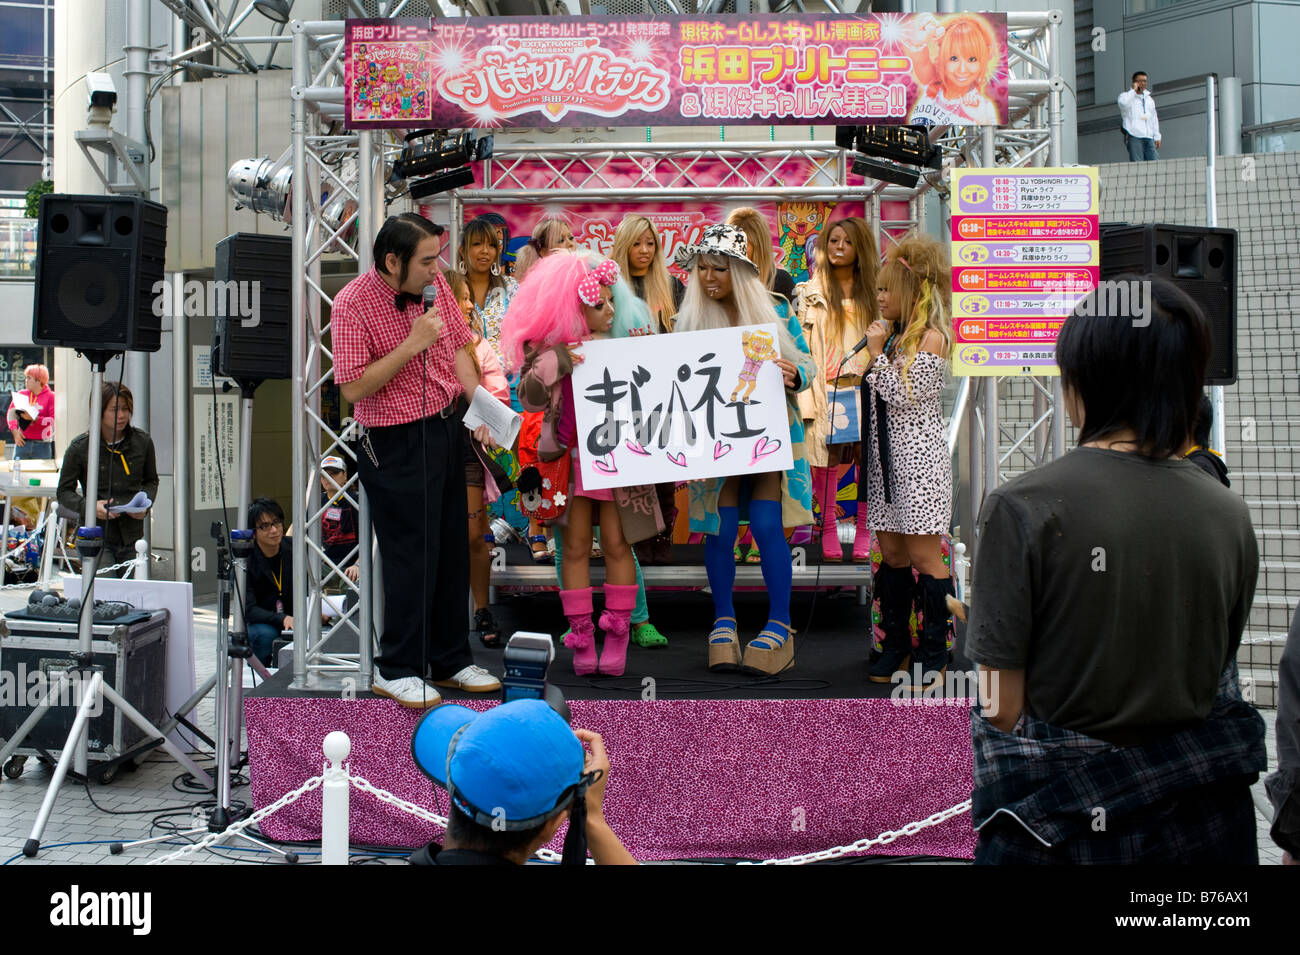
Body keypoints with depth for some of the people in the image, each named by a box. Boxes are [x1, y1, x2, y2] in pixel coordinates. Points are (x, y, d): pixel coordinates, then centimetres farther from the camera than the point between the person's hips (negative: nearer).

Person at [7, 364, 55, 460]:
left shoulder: (50, 396, 0)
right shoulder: (21, 394, 11)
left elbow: (54, 420, -8)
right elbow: (11, 413, 10)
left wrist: (34, 419, -18)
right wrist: (15, 431, -5)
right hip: (22, 443, 3)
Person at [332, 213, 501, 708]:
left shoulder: (434, 282, 2)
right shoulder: (353, 304, -17)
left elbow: (458, 346, 12)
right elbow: (353, 387, -19)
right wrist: (412, 344, -23)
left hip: (446, 428, 7)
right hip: (397, 445, -7)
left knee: (452, 551, 14)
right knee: (413, 559, -2)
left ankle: (450, 659, 28)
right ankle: (396, 669, 14)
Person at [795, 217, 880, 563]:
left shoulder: (873, 291, 11)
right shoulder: (810, 293, 8)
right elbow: (802, 346, 2)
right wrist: (806, 397, -7)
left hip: (864, 388, 1)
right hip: (826, 389, -1)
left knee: (868, 458, 0)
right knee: (825, 459, -1)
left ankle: (864, 535, 10)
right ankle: (828, 532, 10)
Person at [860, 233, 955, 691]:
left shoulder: (931, 337, -11)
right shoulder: (892, 336, 13)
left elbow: (903, 396, -16)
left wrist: (876, 352, -12)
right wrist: (876, 349, 7)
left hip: (919, 454, -8)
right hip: (886, 452, 8)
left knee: (924, 555, -3)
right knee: (891, 553, 10)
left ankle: (934, 654, 5)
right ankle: (896, 645, 19)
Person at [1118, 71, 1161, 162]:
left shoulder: (1149, 99, 26)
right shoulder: (1126, 95, 7)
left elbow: (1154, 119, 28)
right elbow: (1123, 103, -19)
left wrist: (1157, 137, 18)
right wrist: (1133, 90, -7)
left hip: (1149, 138, 6)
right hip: (1134, 137, -6)